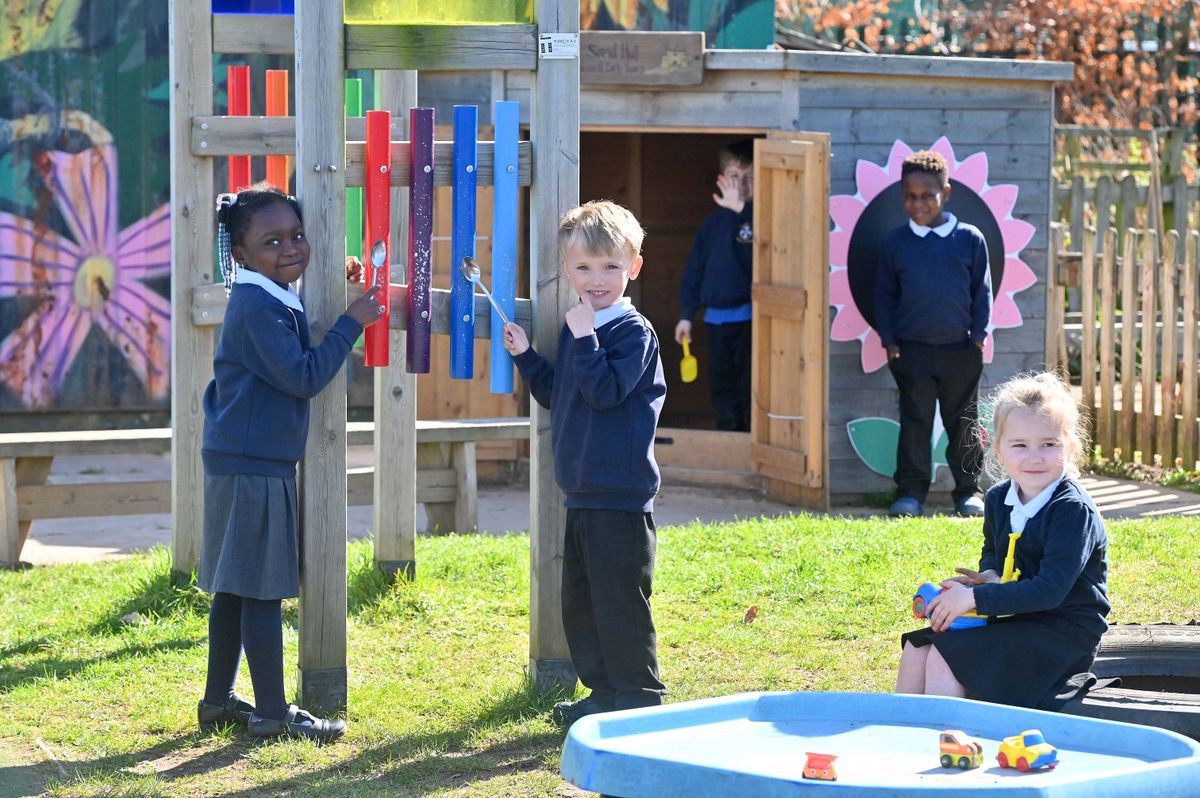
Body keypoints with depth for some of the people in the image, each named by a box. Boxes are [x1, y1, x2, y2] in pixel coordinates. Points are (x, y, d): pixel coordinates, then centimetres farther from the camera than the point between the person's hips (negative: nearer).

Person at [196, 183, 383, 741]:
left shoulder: (275, 300, 13)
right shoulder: (259, 307, -18)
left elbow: (292, 365, 26)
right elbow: (303, 377, -21)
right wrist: (351, 322, -16)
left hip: (239, 461, 10)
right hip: (253, 465, -10)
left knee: (234, 589, 15)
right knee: (262, 590, -5)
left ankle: (218, 700, 23)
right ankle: (272, 713, -1)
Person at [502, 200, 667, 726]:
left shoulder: (634, 331, -11)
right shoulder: (576, 328, 14)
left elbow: (606, 391, -22)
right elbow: (556, 396, 22)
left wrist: (584, 338, -22)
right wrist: (525, 356, 12)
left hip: (622, 498, -9)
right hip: (582, 494, 9)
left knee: (619, 600, -5)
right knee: (580, 599, 14)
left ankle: (640, 698, 4)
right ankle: (604, 693, 24)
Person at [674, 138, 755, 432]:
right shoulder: (712, 224, 9)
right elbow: (694, 271, 13)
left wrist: (741, 208, -35)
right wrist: (686, 315, 10)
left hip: (748, 317, -5)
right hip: (715, 317, 5)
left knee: (749, 386, -3)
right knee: (721, 386, 10)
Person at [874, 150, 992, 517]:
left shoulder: (969, 239, 0)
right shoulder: (897, 241, 2)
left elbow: (982, 291, 6)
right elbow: (884, 294, 7)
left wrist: (978, 334, -2)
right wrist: (888, 338, 0)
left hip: (961, 349, 0)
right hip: (911, 349, 0)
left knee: (963, 422, 7)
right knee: (915, 421, 2)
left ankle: (968, 490, 15)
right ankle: (911, 491, 7)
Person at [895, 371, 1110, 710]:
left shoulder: (1074, 511, -20)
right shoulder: (998, 499, 5)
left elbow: (1049, 591, -27)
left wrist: (974, 597, -25)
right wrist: (989, 576, 0)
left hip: (1064, 633, -8)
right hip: (1014, 620, 8)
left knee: (945, 658, -20)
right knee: (917, 648, -1)